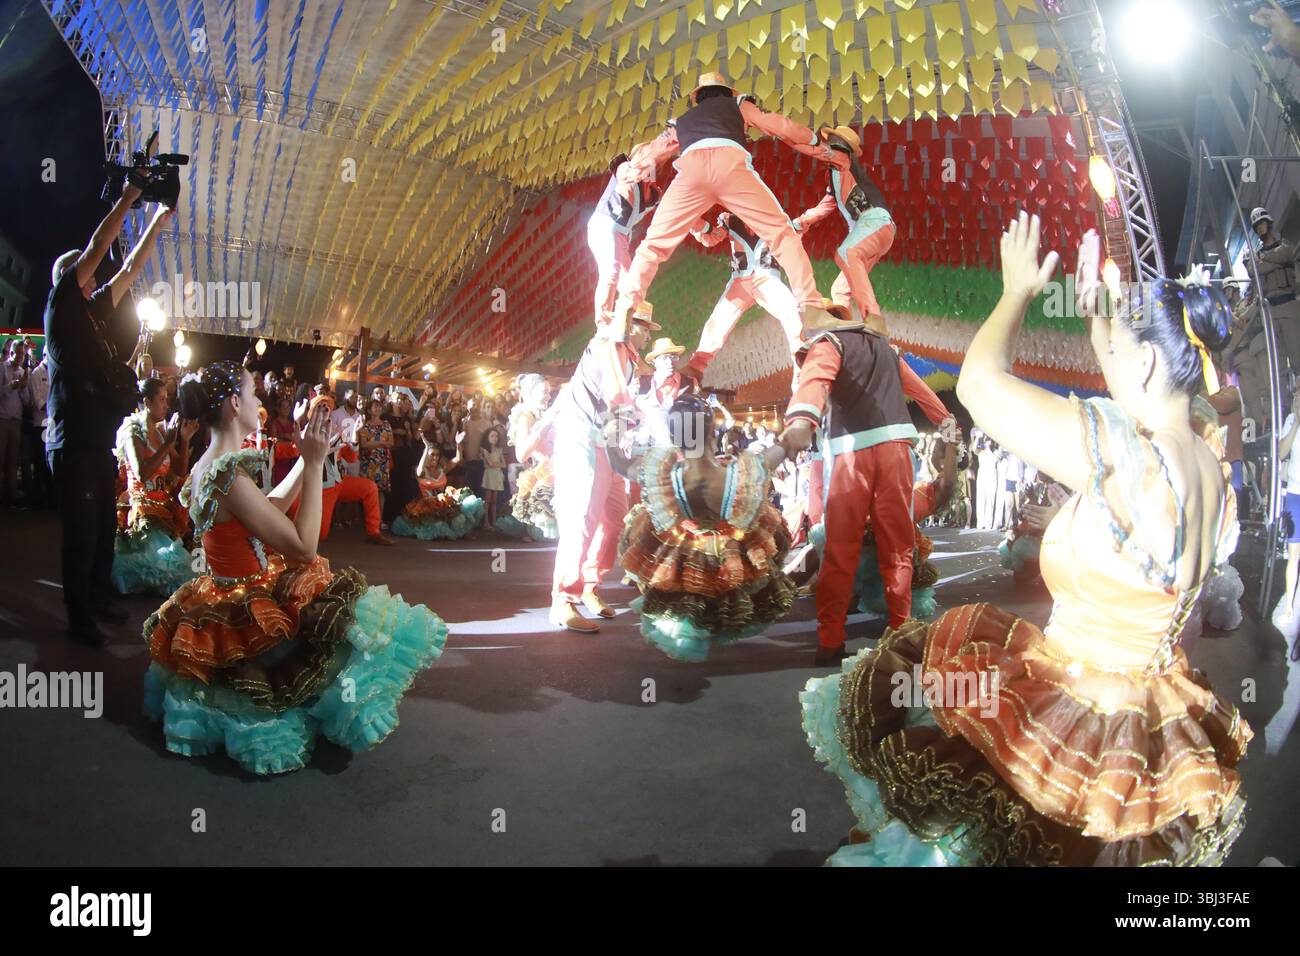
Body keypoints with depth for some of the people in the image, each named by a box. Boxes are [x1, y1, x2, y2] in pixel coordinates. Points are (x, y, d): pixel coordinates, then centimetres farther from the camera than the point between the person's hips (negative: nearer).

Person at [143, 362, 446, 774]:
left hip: (220, 599, 10)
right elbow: (303, 546, -28)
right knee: (353, 612, 0)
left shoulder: (204, 467, 1)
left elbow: (271, 507, 13)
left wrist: (307, 458, 8)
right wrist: (314, 464, -25)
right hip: (250, 614, -10)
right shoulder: (230, 474, -29)